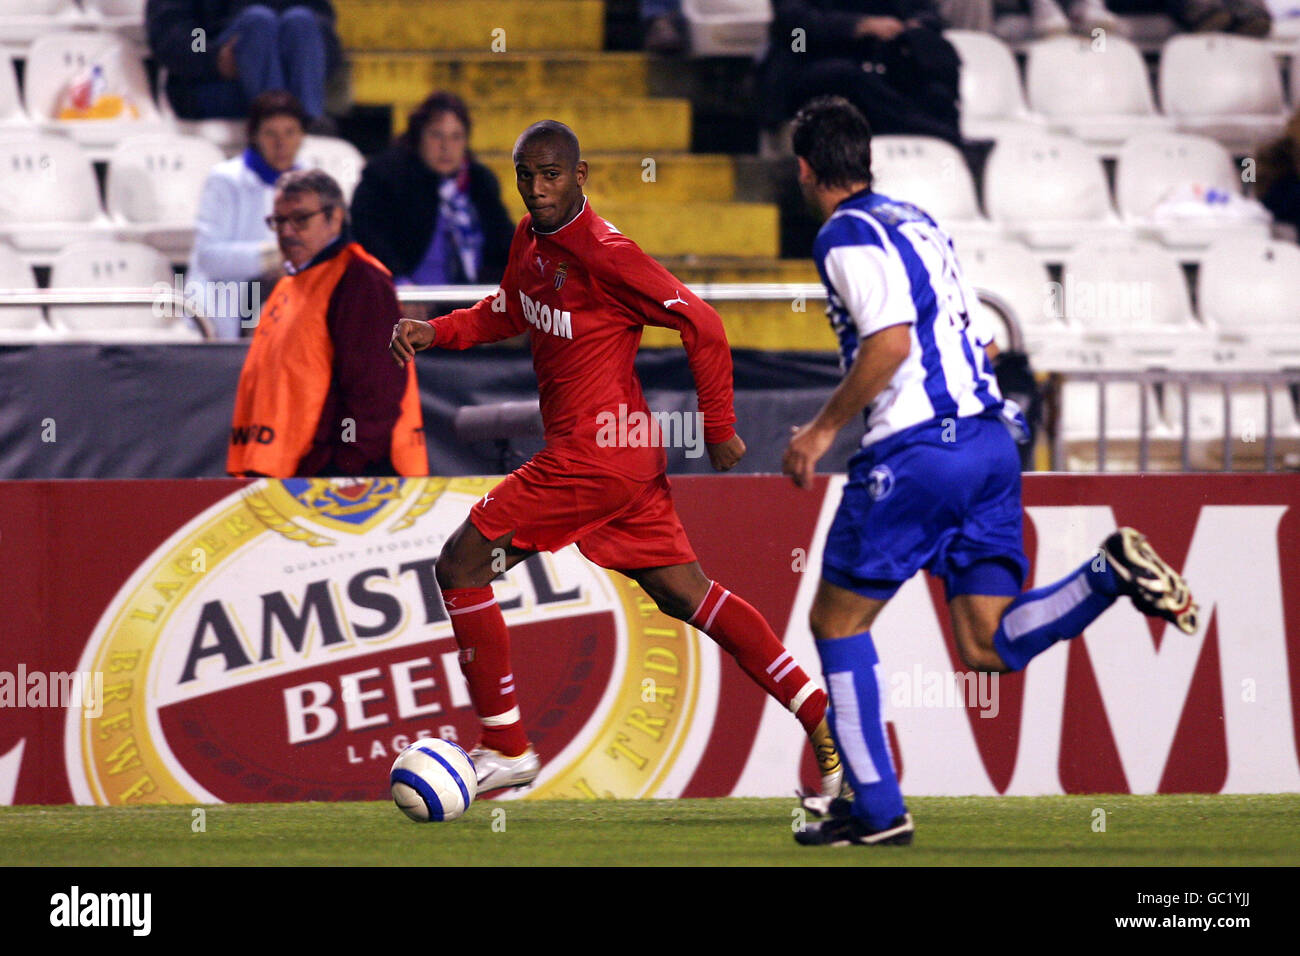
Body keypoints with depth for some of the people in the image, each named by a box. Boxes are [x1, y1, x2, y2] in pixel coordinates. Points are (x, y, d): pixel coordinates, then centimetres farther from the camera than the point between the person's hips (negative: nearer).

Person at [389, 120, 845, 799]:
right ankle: (822, 720, 5)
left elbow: (701, 325, -16)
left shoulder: (602, 252, -18)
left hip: (593, 455, -9)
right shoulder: (531, 240, 10)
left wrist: (719, 426, -10)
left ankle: (506, 749, 2)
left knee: (460, 567, -4)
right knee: (684, 594, 9)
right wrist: (437, 331, 12)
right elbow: (509, 312, 29)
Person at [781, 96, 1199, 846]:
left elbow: (890, 342, -20)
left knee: (837, 622, 7)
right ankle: (1113, 572, -16)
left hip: (919, 451, -8)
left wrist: (824, 429, -11)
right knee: (989, 646, 5)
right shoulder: (917, 222, 20)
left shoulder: (847, 236, -7)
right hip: (989, 440, 8)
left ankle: (876, 806, 5)